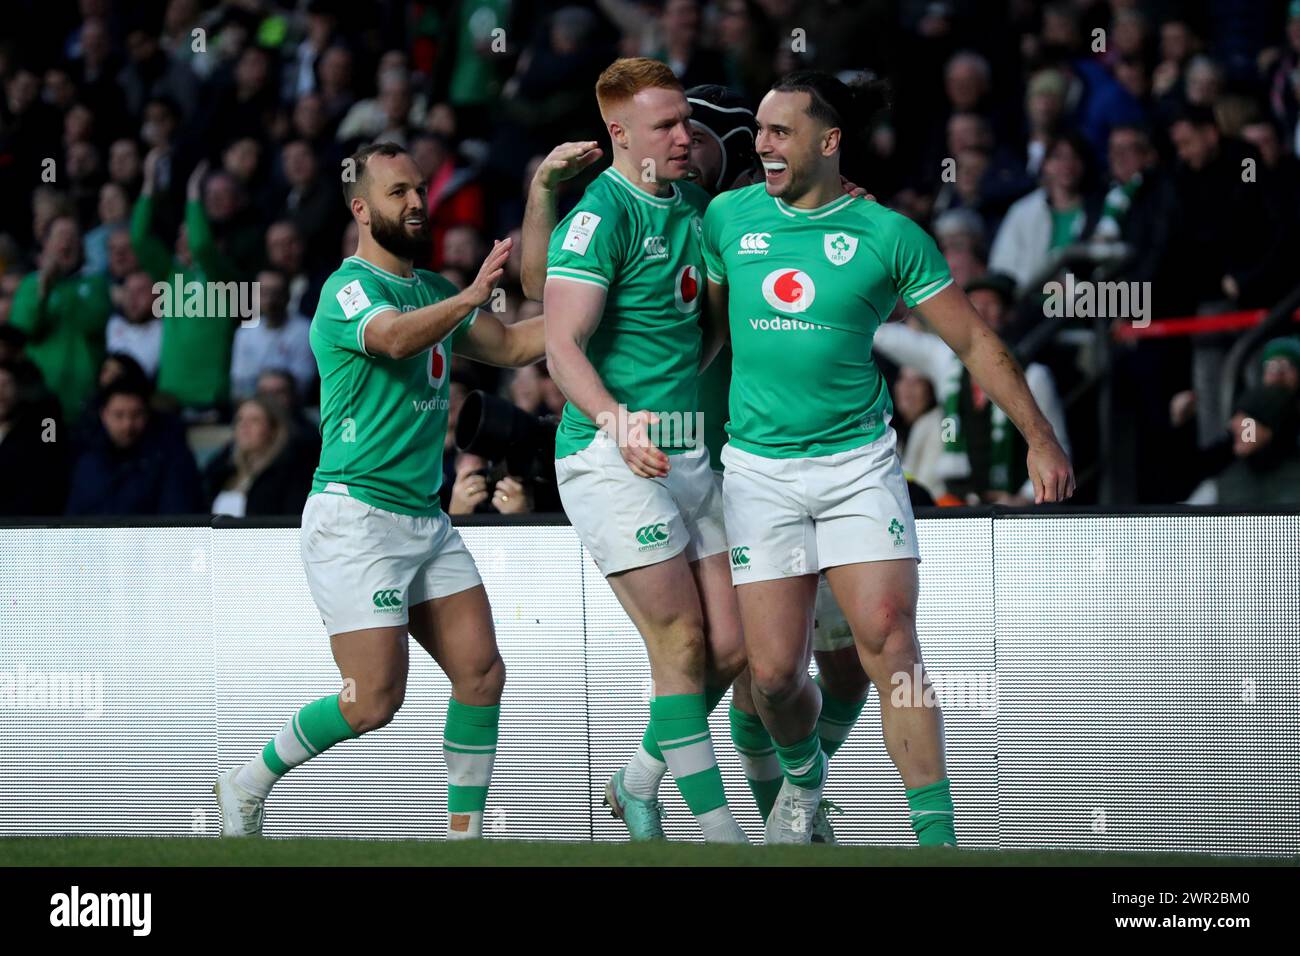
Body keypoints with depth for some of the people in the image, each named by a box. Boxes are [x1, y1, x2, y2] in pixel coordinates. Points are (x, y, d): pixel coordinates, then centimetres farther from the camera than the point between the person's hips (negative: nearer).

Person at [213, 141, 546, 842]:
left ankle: (464, 833, 6)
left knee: (481, 673, -2)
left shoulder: (431, 289, 16)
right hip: (356, 515, -8)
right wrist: (472, 297, -48)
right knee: (374, 700, -11)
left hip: (425, 517, 8)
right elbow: (395, 338, -33)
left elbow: (512, 345, 25)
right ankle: (247, 785, 9)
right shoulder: (350, 288, -11)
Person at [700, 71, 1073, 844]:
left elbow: (973, 340, 3)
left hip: (858, 462, -2)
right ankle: (803, 778, 31)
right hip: (760, 469, 2)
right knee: (775, 672, -3)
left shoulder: (889, 235, -3)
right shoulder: (729, 217, 4)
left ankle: (936, 836, -15)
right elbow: (708, 322, 18)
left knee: (889, 637, -18)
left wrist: (1041, 439, 1)